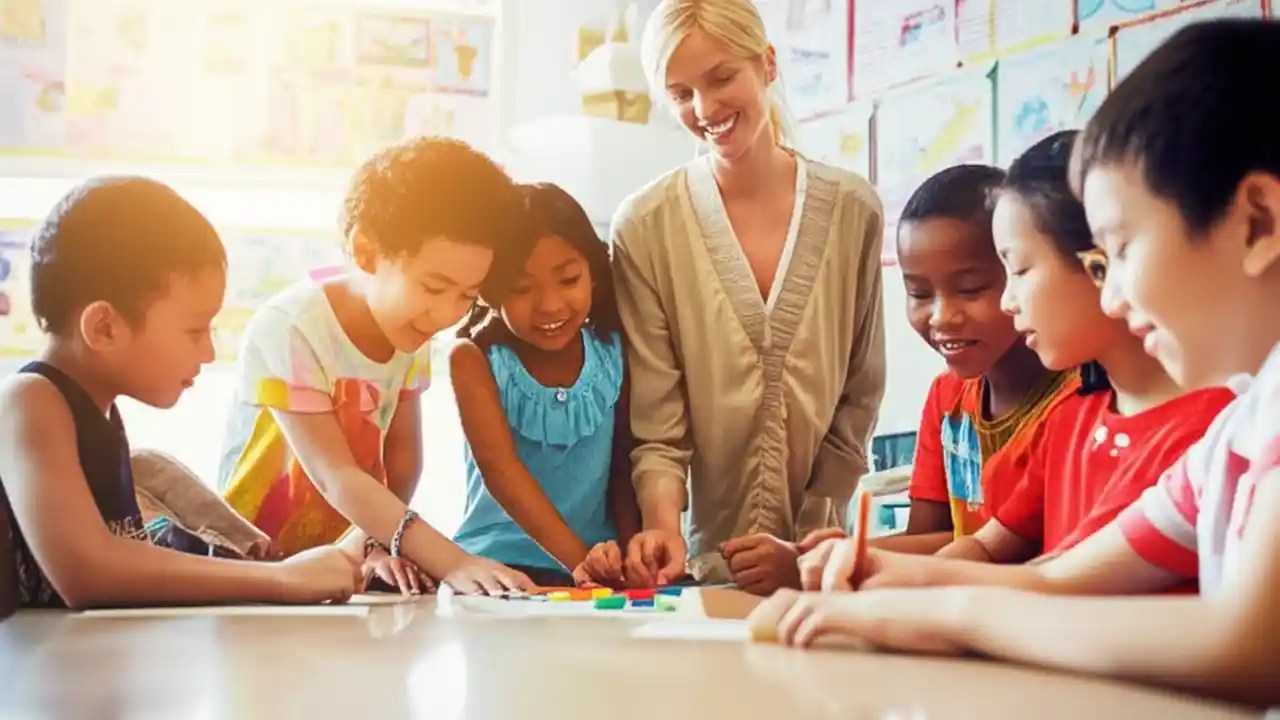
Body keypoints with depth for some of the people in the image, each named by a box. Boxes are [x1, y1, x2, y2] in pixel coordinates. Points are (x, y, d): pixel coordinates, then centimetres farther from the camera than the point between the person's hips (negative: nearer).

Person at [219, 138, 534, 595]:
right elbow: (337, 478, -25)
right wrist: (451, 562, -33)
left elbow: (402, 453, -1)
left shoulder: (411, 331, -2)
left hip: (343, 567, 6)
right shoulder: (288, 330, -21)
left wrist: (375, 540, -20)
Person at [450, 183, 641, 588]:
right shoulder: (475, 359, -6)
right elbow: (501, 469, -18)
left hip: (605, 565, 3)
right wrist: (579, 558, -29)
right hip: (499, 564, -3)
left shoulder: (613, 352, 2)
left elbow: (624, 469, 7)